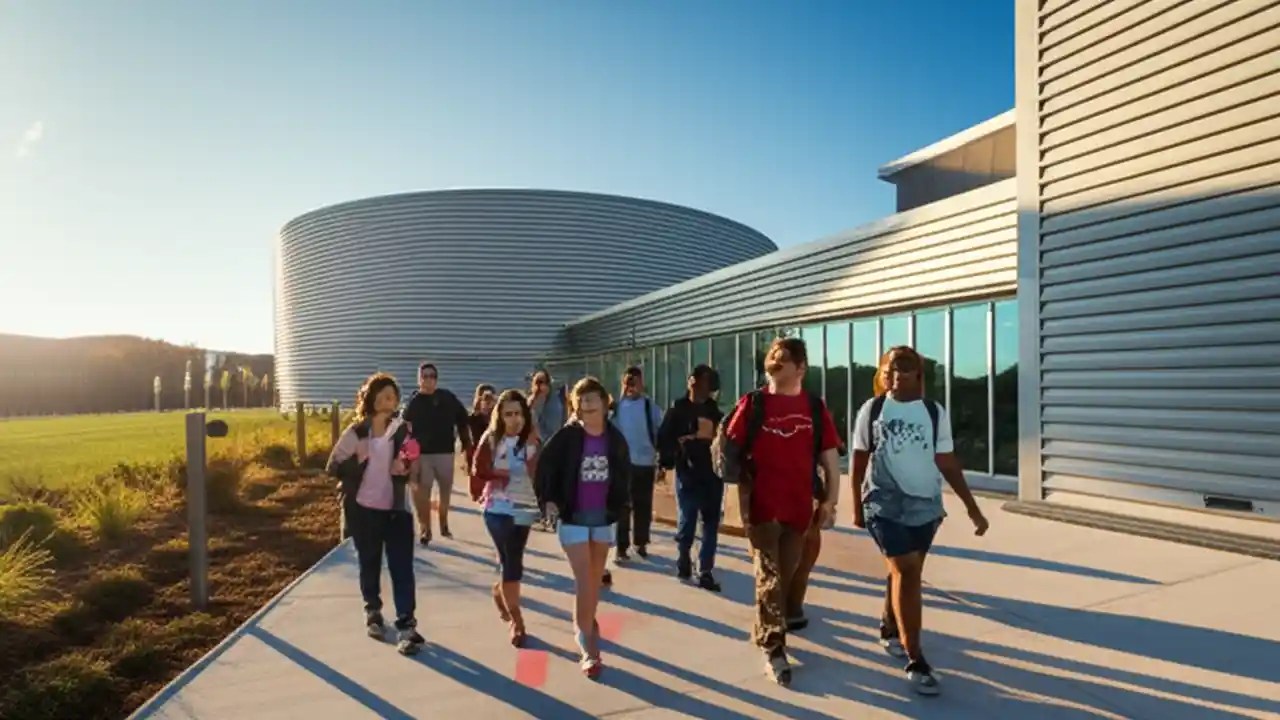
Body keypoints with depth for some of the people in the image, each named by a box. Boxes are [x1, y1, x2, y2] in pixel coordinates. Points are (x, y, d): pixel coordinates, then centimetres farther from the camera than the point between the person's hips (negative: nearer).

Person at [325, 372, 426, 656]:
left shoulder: (402, 429, 1)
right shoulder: (356, 432, -6)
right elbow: (333, 467, -6)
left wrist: (404, 470, -12)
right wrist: (356, 462, -20)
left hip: (397, 508, 1)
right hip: (363, 508, -1)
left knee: (402, 567, -5)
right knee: (369, 563, 15)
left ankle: (406, 625, -2)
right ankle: (373, 612, 37)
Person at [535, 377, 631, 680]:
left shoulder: (615, 439, -2)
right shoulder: (566, 437, -11)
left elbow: (623, 474, 9)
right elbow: (545, 467, -6)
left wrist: (620, 506, 2)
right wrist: (547, 500, -13)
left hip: (604, 517, 4)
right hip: (573, 517, -3)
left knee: (596, 580, 16)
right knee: (583, 581, -7)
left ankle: (585, 624, 39)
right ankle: (589, 649, 0)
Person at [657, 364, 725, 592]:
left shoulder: (715, 412, 11)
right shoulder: (678, 410, 1)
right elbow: (664, 439, -5)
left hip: (712, 475, 3)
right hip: (687, 474, -3)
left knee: (711, 525, 3)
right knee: (686, 522, 3)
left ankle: (705, 572, 9)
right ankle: (683, 558, 28)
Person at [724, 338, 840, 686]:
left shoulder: (815, 407, 3)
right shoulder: (752, 404, -3)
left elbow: (830, 458, 6)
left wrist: (829, 501, 0)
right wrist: (742, 495, -8)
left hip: (799, 507, 3)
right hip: (762, 506, -3)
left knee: (786, 576, 16)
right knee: (769, 576, -1)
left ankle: (765, 633, 36)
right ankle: (773, 650, 8)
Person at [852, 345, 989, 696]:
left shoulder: (935, 412, 1)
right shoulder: (872, 410, -3)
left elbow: (946, 462, 5)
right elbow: (860, 460, 3)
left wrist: (971, 506, 1)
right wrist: (857, 505, 7)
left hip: (926, 506, 3)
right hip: (885, 503, -3)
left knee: (904, 571, 14)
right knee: (907, 571, -12)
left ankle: (889, 629, 38)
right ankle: (915, 660, -4)